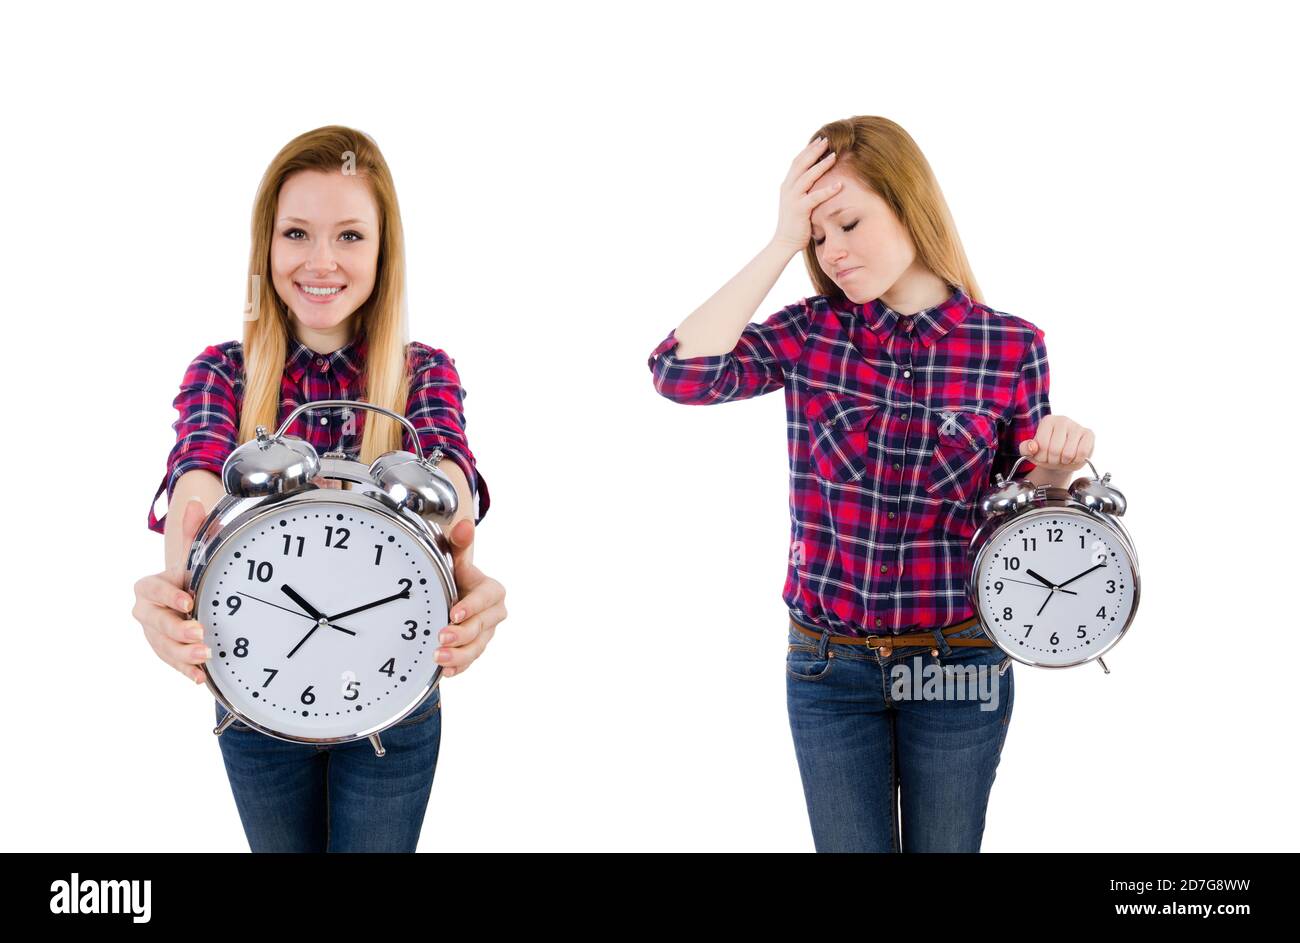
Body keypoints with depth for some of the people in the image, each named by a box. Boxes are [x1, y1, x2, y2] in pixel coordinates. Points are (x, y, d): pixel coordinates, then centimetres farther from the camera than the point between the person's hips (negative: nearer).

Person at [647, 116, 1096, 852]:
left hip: (959, 668, -1)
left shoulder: (1011, 347, -6)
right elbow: (681, 373, -19)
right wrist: (783, 244, -15)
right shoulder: (812, 332, -3)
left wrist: (1054, 470, -20)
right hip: (828, 666, 1)